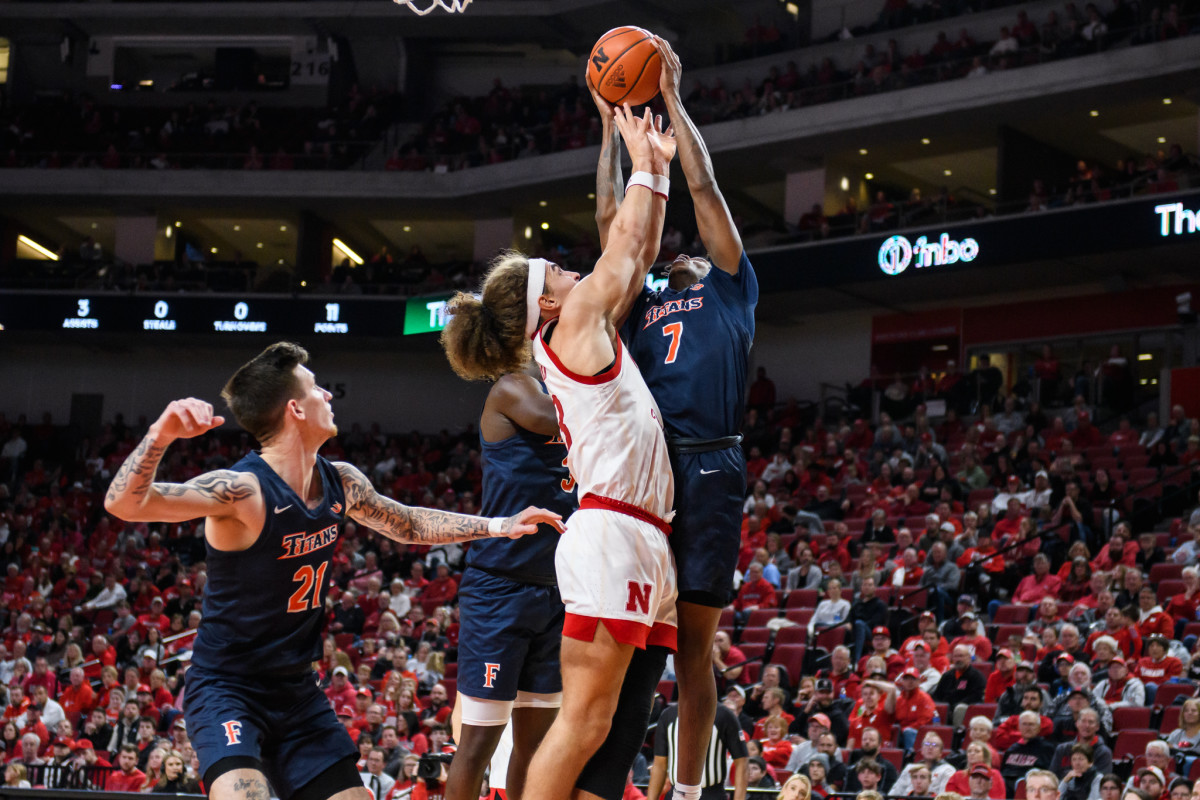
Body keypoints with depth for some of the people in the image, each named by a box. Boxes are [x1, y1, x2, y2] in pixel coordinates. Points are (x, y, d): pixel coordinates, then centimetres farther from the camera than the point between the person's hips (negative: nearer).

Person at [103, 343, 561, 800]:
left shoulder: (342, 484, 1)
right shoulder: (243, 490, -23)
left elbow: (407, 525, 21)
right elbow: (123, 505, -34)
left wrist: (500, 526, 16)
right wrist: (160, 435, -52)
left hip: (296, 689, 8)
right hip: (226, 689, -7)